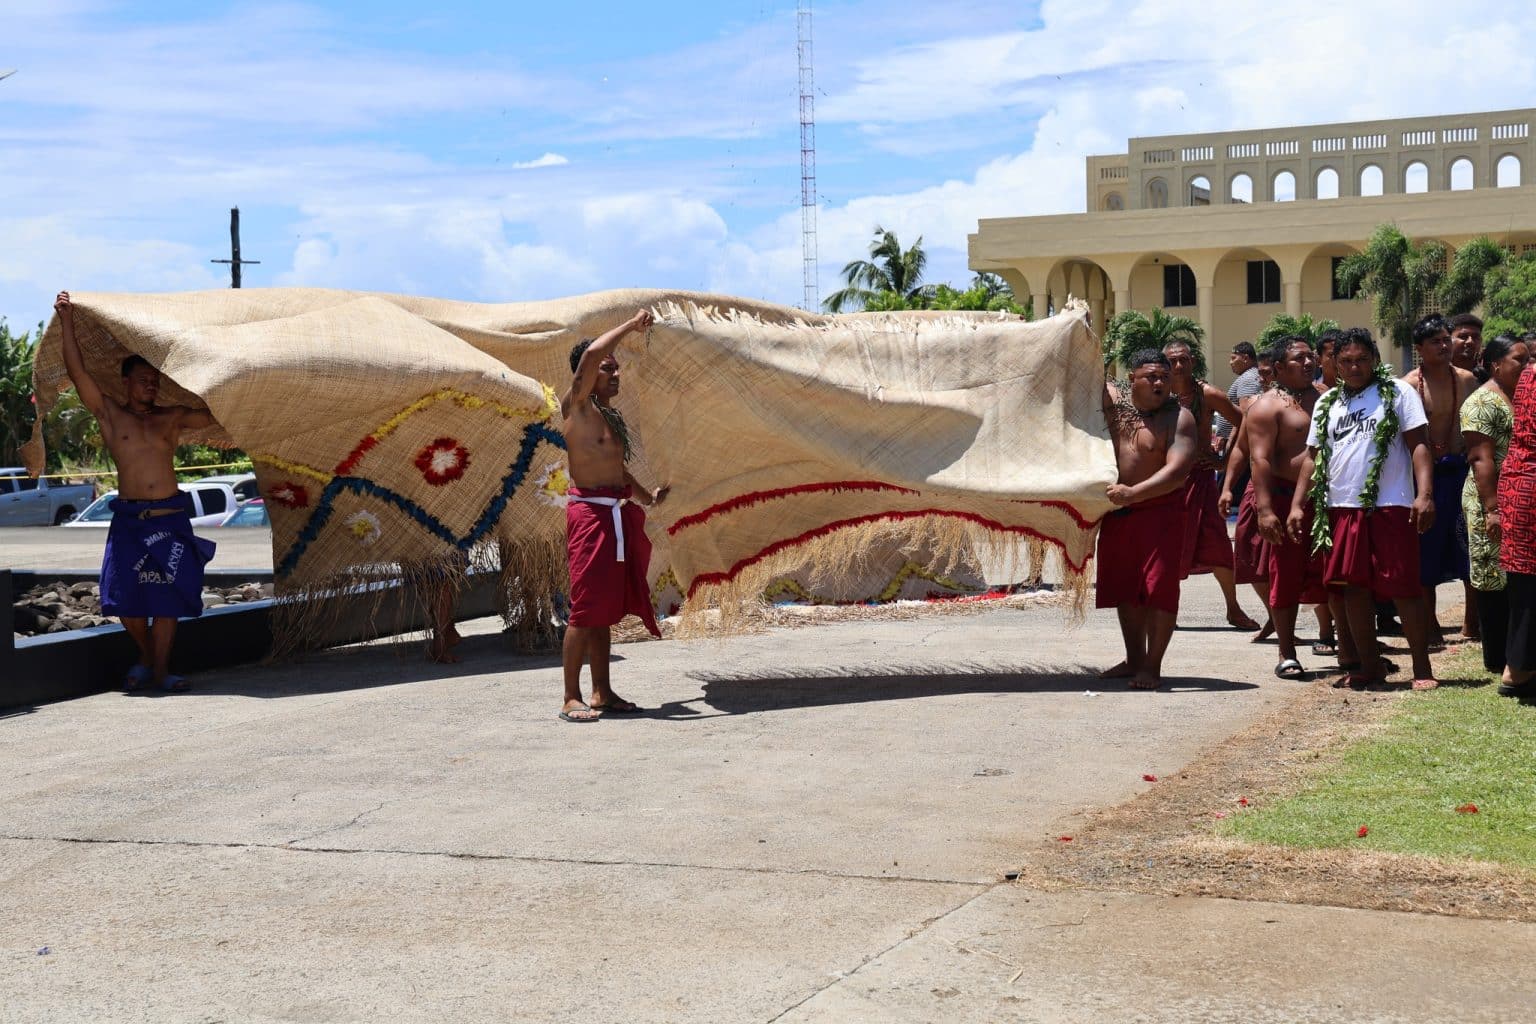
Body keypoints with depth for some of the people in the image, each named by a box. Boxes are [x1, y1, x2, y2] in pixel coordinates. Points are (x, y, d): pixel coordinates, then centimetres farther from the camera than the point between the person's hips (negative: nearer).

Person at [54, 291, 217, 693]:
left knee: (167, 597, -2)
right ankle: (146, 657, 19)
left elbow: (213, 414, 11)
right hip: (128, 519, -1)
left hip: (171, 518, 1)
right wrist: (66, 322, -6)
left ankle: (160, 671, 3)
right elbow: (78, 372, -1)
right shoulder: (110, 414, 7)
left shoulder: (172, 418, 13)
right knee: (126, 595, -5)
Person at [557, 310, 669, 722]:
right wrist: (631, 325, -12)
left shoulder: (612, 416, 18)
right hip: (589, 513, -8)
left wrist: (647, 498, 28)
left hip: (618, 516, 8)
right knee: (586, 610, -9)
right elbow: (591, 354, -21)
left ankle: (602, 692, 15)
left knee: (606, 610, 10)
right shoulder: (577, 405, -5)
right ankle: (571, 698, -6)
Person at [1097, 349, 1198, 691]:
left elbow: (1178, 470, -21)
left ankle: (1152, 666, -2)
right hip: (1117, 512, 6)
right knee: (1124, 588, 12)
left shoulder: (1178, 417, -10)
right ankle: (1133, 660, 24)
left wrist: (1134, 493, -29)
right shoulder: (1114, 400, 4)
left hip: (1160, 511, -6)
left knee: (1158, 587, -8)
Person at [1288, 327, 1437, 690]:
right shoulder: (1327, 403, 15)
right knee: (1354, 588, 6)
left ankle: (1422, 667, 4)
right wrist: (1298, 505, 10)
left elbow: (1418, 445, -5)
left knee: (1403, 587, -3)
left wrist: (1424, 494, -16)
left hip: (1391, 507, -5)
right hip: (1341, 509, 5)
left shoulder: (1398, 393, 1)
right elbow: (1312, 456, 17)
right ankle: (1369, 666, 16)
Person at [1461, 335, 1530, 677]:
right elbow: (1481, 459, -17)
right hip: (1494, 503, -8)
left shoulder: (1521, 397, 17)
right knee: (1496, 583, -2)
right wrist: (1492, 509, -22)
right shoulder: (1482, 403, -11)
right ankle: (1497, 660, 4)